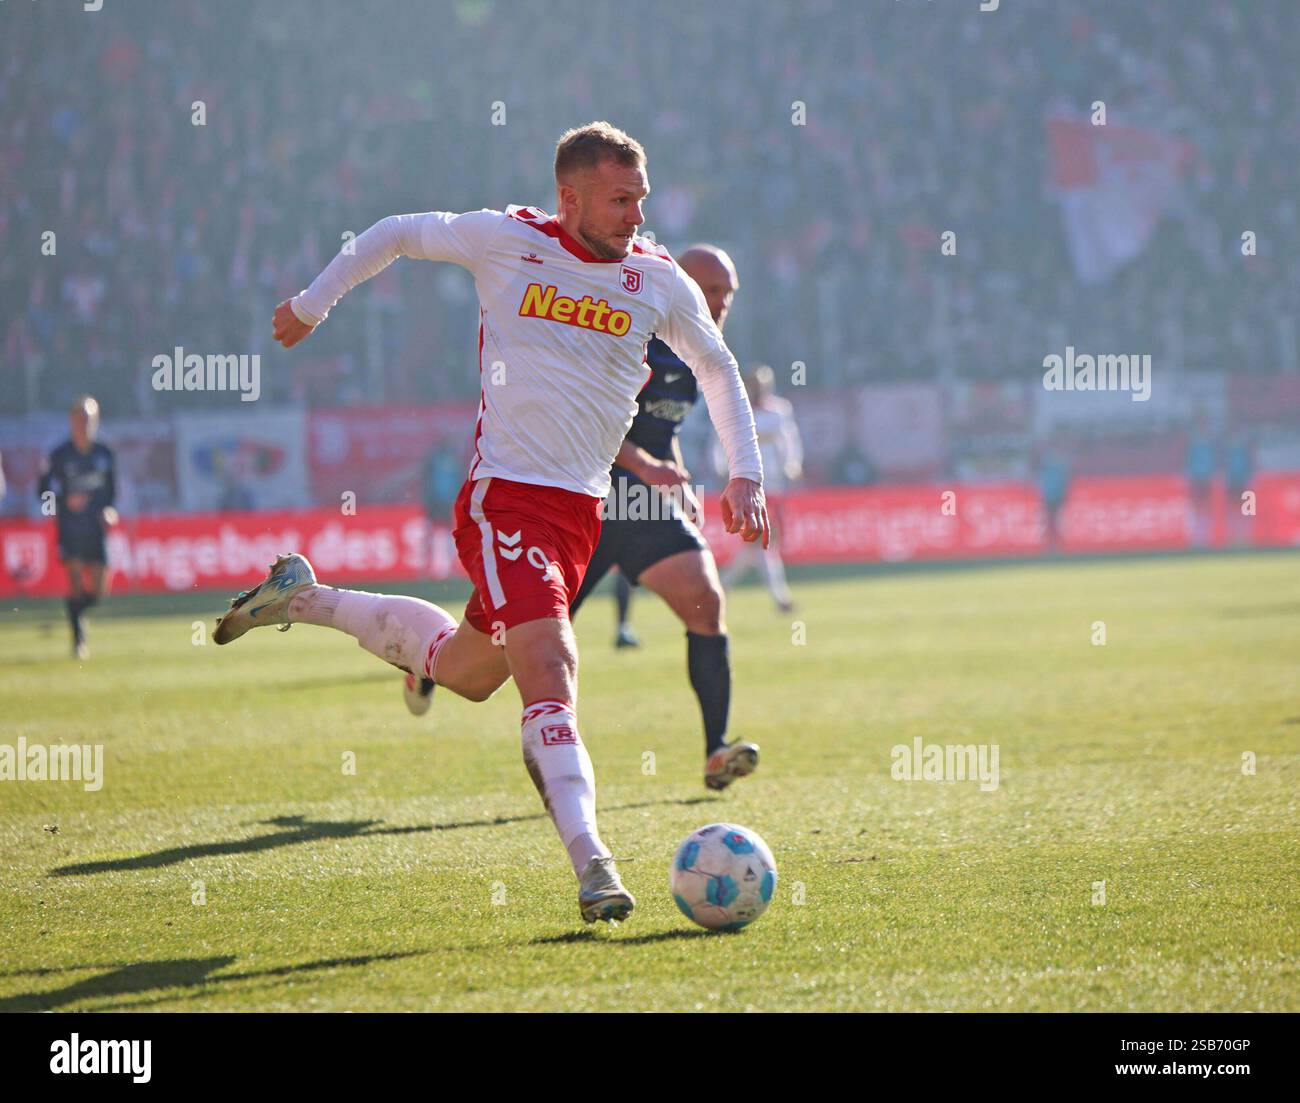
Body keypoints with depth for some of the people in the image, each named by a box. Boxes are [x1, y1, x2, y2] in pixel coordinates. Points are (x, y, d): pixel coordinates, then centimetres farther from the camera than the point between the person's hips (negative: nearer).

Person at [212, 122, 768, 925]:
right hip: (504, 495, -5)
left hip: (581, 511, 5)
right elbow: (396, 234, 12)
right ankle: (591, 864, -25)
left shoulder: (660, 281, 3)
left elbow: (719, 369, 20)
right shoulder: (506, 241, -5)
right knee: (549, 671, -20)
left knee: (468, 672, 14)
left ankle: (306, 600, 35)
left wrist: (746, 475, 12)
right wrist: (313, 305, 19)